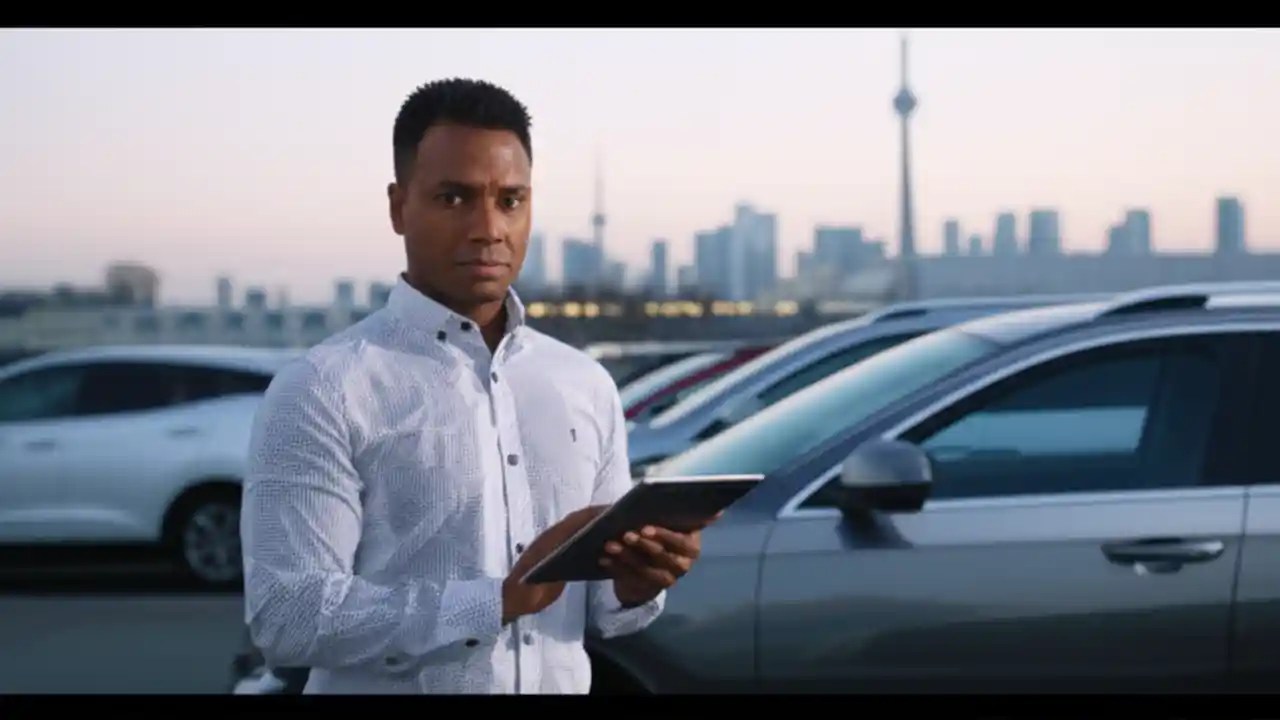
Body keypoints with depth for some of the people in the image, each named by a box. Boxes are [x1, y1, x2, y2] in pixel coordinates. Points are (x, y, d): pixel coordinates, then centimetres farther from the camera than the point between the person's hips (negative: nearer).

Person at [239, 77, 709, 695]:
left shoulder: (587, 385, 6)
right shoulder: (323, 390, -9)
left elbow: (600, 610, 12)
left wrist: (633, 587, -10)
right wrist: (502, 598, -23)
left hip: (560, 679, 4)